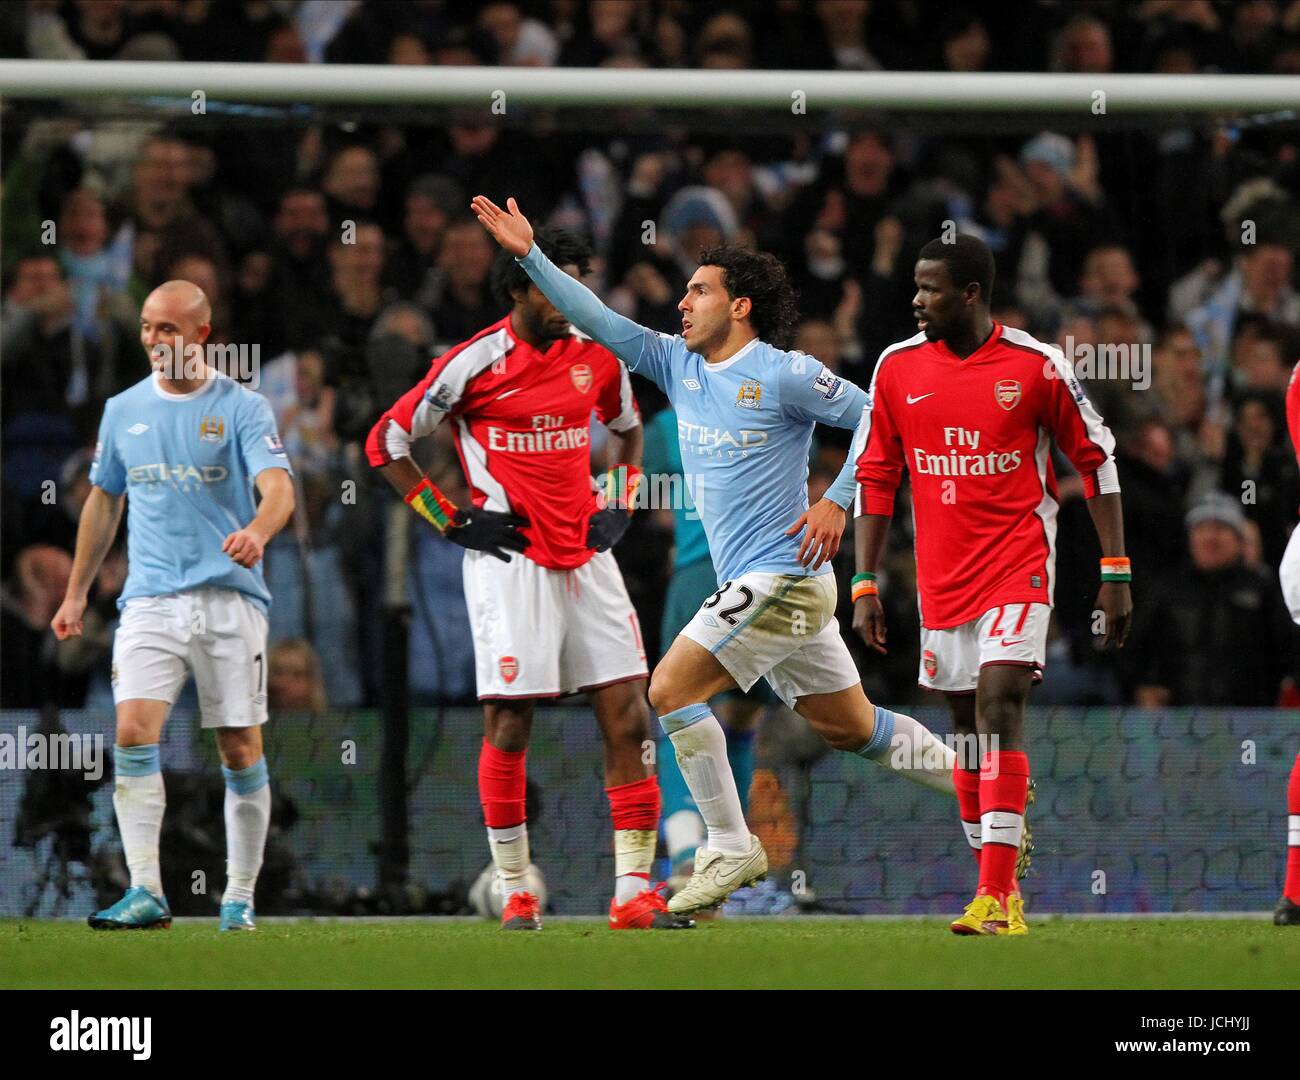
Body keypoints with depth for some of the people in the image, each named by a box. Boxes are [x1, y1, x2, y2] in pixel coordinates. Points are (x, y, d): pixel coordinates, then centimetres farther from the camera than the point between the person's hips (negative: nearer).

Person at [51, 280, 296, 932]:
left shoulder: (241, 408, -1)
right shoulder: (123, 411, 12)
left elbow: (279, 488, -14)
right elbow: (103, 502, 24)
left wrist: (257, 529, -36)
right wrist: (76, 593, 25)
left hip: (229, 597, -2)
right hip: (150, 600, 2)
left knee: (241, 751, 1)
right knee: (134, 733, -15)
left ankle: (240, 898, 13)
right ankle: (146, 893, -17)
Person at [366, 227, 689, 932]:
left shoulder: (596, 359, 7)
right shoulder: (473, 364, -7)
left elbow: (628, 429, 28)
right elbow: (386, 443, -1)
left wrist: (619, 507, 14)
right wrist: (452, 522, -4)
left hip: (586, 557, 5)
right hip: (509, 562, -5)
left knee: (629, 720, -2)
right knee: (508, 727, -5)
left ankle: (634, 894, 0)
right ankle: (516, 894, 5)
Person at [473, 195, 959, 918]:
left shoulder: (782, 375, -10)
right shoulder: (678, 363, 11)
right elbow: (598, 320, 9)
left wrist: (837, 502, -15)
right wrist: (530, 255, 2)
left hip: (782, 577, -8)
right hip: (755, 584, 8)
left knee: (673, 688, -14)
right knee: (850, 727, 13)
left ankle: (732, 849, -8)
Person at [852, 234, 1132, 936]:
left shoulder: (1035, 366, -6)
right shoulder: (897, 367, 3)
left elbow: (1096, 460, 2)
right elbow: (874, 476, 9)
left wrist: (1114, 573, -1)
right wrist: (864, 583, 4)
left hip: (1018, 564, -4)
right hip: (941, 575, 4)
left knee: (998, 705, -18)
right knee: (968, 726, 8)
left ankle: (995, 898, -21)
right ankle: (1000, 892, 20)